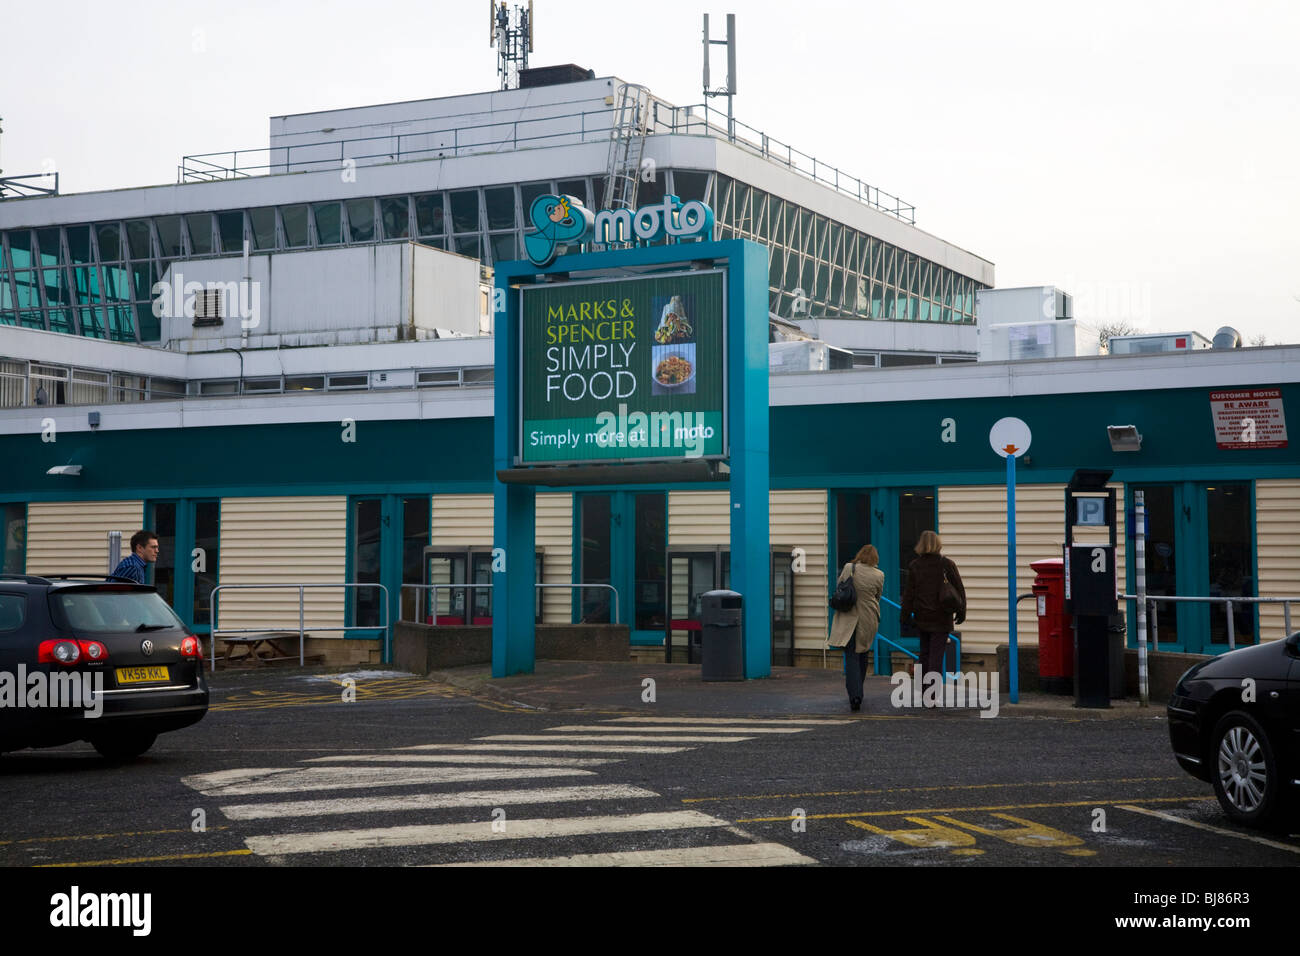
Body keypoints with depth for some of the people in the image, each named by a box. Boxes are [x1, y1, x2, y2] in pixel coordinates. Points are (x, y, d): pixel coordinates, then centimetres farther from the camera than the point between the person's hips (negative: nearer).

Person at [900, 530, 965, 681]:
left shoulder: (914, 566, -2)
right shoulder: (947, 564, -5)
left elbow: (909, 593, -2)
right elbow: (959, 589, 1)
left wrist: (905, 616, 4)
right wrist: (961, 612, 11)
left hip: (921, 618, 2)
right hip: (941, 618, -2)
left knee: (925, 652, 15)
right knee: (936, 655, -2)